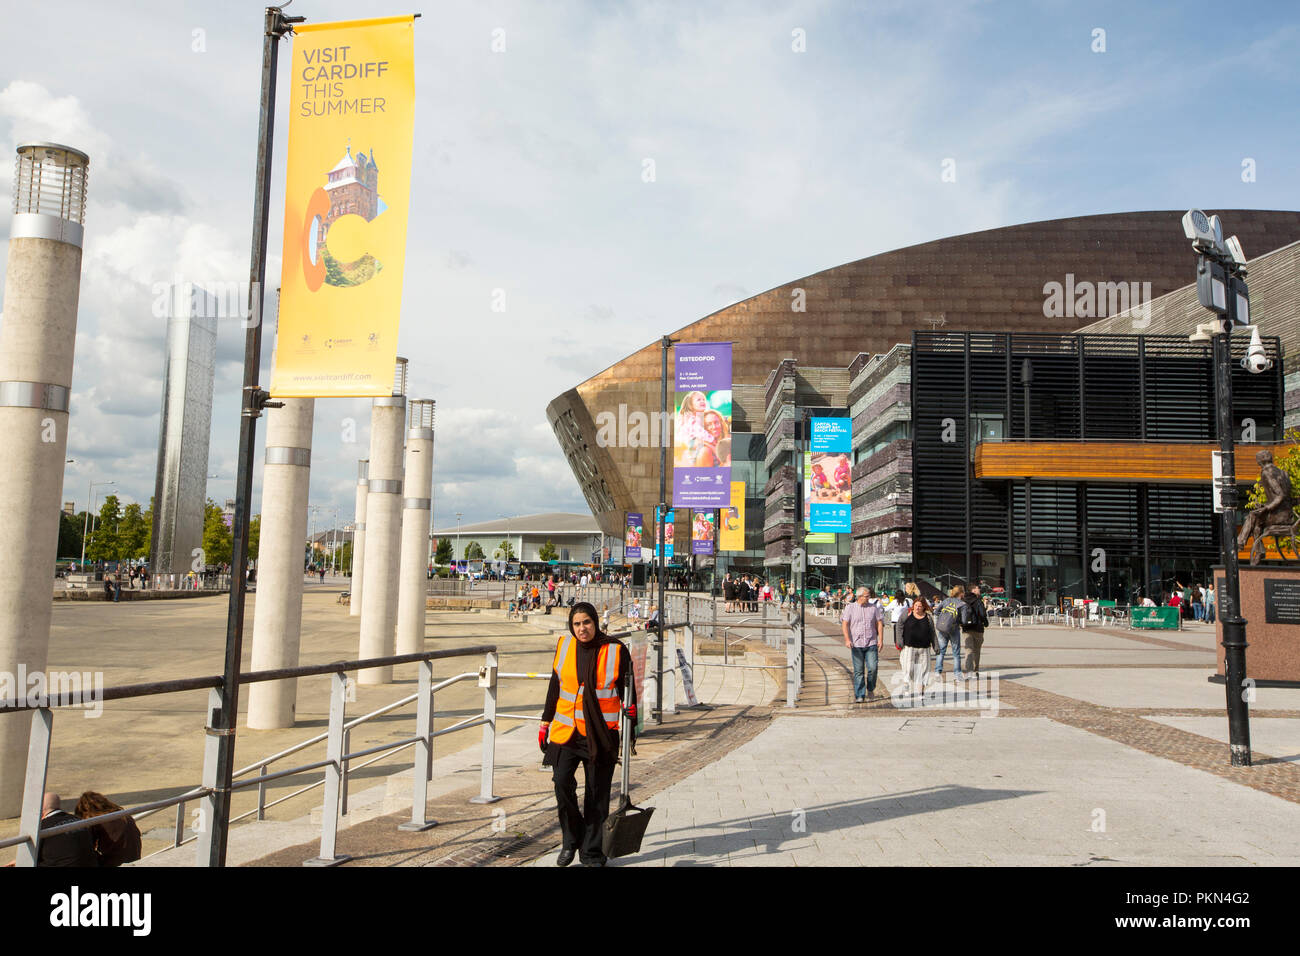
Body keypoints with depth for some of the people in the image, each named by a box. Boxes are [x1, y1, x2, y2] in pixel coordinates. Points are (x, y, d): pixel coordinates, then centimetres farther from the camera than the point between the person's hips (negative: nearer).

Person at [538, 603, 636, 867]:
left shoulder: (616, 650, -4)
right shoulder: (564, 646, 5)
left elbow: (628, 692, 2)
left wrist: (630, 727, -4)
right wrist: (546, 722, 16)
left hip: (601, 733, -2)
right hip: (566, 730, 2)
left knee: (597, 794, 3)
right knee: (562, 783, -11)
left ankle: (592, 853, 17)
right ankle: (571, 840, 12)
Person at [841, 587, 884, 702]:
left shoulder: (874, 607, 9)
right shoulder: (850, 608, 4)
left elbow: (879, 623, 10)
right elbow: (844, 624, -2)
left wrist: (880, 639, 2)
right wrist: (847, 639, -14)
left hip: (871, 644, 1)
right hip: (856, 644, -1)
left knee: (873, 668, -8)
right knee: (858, 670, 0)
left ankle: (870, 690, 17)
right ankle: (859, 695, 7)